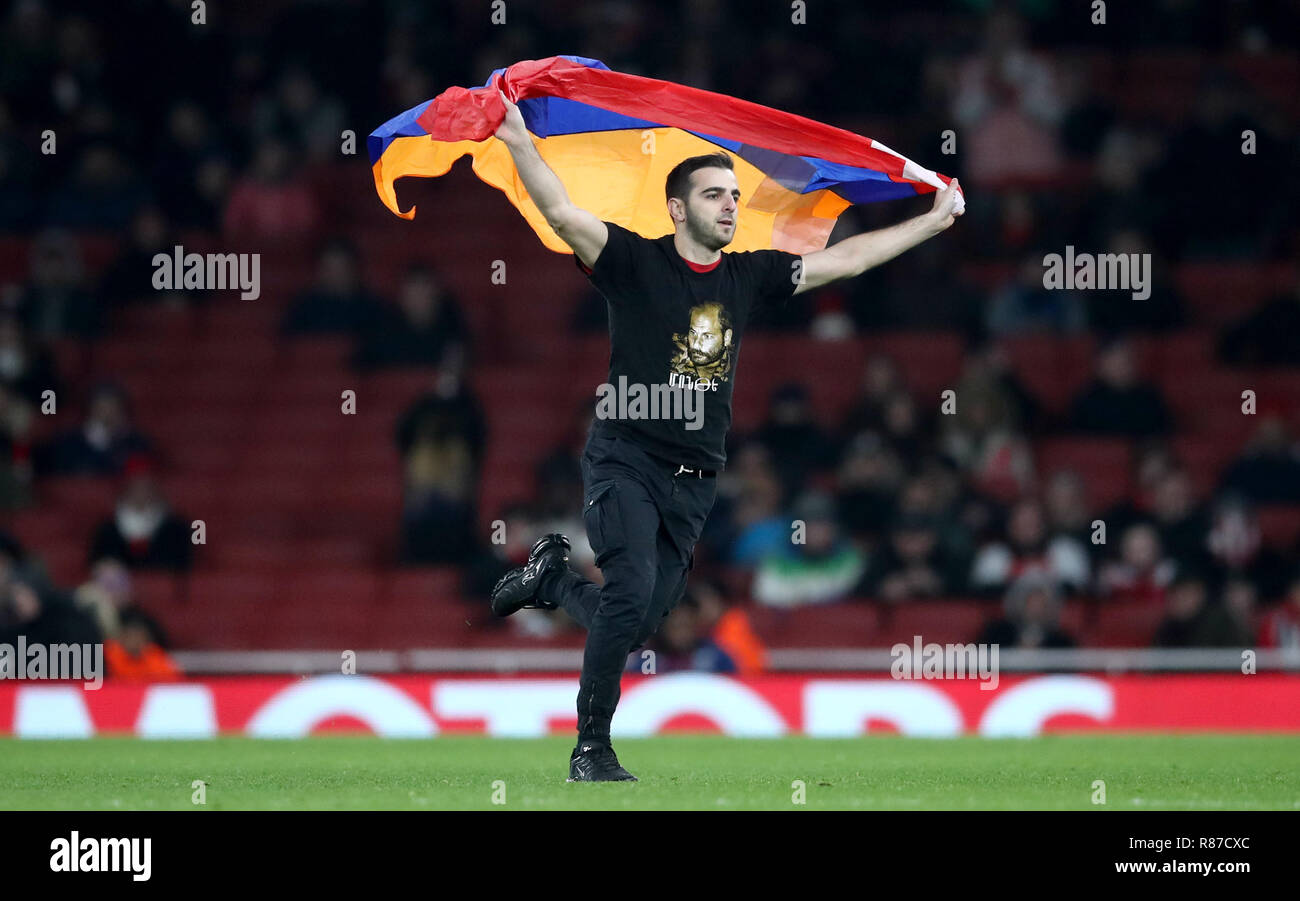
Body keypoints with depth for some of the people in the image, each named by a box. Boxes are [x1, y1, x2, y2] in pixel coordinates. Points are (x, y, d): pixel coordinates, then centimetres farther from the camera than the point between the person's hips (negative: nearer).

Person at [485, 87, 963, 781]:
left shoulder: (750, 276, 9)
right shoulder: (635, 263, -5)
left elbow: (843, 259, 15)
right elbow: (563, 214, -18)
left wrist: (934, 221, 16)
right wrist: (519, 142, -32)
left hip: (694, 482, 5)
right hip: (625, 460, -5)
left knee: (641, 621, 2)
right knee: (633, 593, -22)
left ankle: (553, 576, 32)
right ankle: (591, 750, -8)